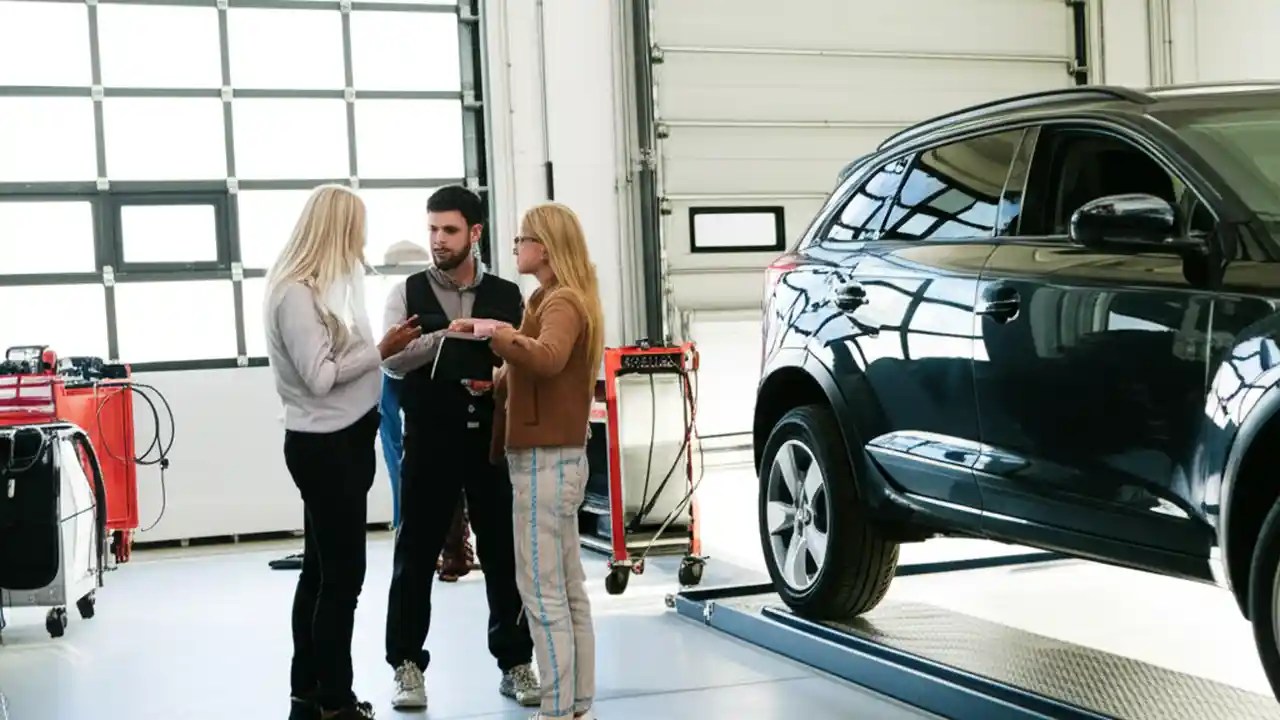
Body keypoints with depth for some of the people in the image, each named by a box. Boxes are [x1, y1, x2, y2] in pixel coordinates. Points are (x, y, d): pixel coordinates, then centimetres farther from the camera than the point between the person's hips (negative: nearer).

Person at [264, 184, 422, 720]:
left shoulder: (314, 287, 13)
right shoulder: (295, 293, -17)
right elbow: (320, 376, -21)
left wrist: (385, 350, 5)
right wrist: (380, 351, -15)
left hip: (336, 442, 10)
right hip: (324, 446, -10)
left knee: (321, 571, 12)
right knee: (342, 574, -4)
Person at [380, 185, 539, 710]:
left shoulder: (508, 296, 6)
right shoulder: (408, 293, 3)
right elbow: (392, 358, -11)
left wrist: (500, 379, -15)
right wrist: (452, 334, -21)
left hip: (492, 440, 1)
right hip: (430, 442, -1)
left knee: (505, 554, 6)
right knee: (415, 556, 4)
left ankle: (516, 663, 18)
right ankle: (408, 665, 15)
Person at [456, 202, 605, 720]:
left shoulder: (562, 303, -14)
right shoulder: (557, 301, 18)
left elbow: (547, 359, -35)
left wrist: (495, 332, -28)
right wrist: (499, 384, 5)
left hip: (546, 460, -10)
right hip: (558, 457, 10)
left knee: (542, 591, -7)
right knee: (567, 590, 12)